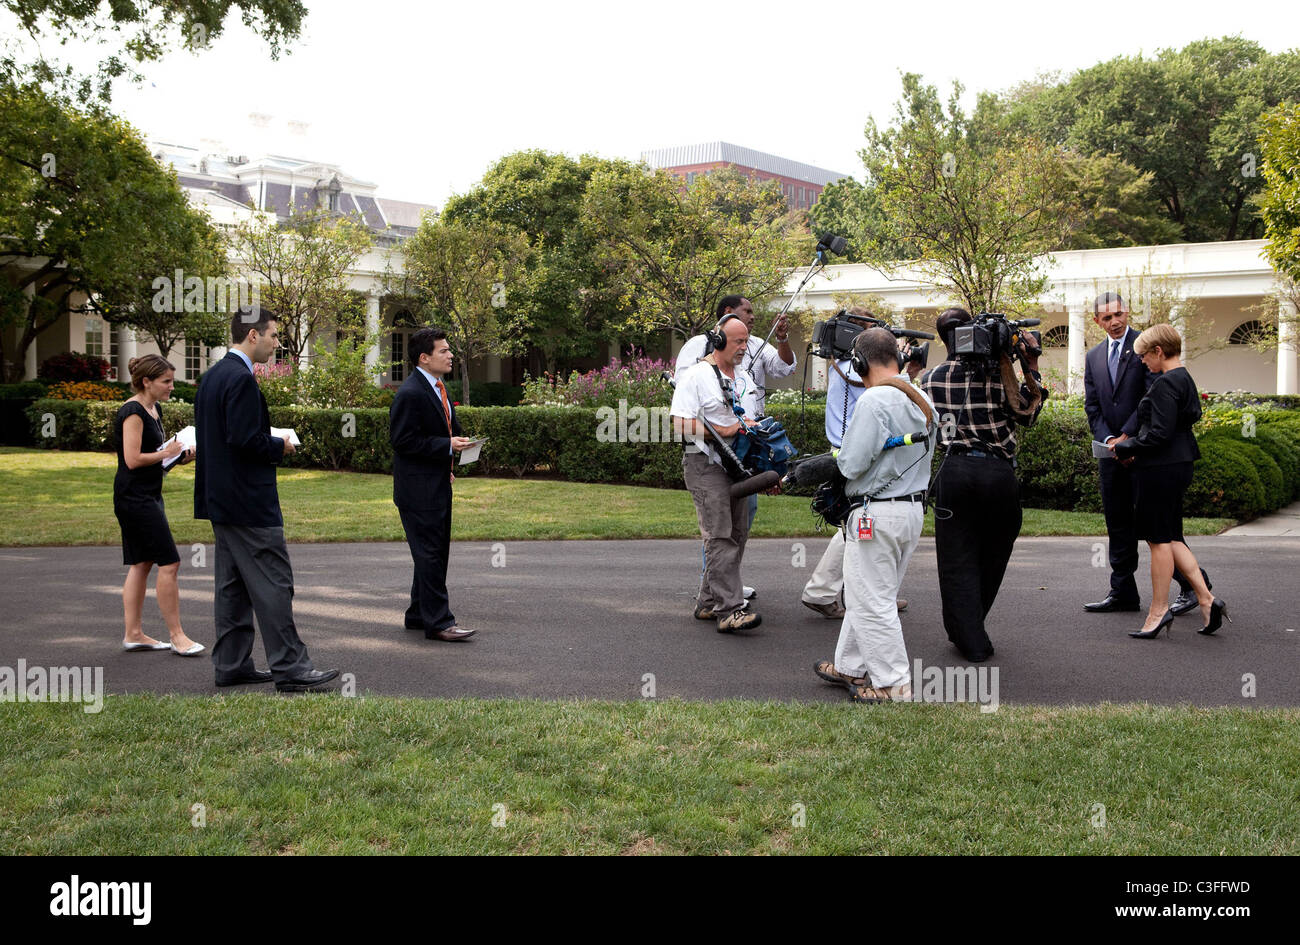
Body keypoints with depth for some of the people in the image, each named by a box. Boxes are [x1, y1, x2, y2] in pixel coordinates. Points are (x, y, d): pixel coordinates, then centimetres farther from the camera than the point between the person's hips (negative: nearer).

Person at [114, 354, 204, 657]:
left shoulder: (153, 409, 14)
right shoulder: (133, 412, -15)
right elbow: (133, 459, -22)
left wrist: (179, 454, 8)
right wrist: (166, 453, -10)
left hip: (148, 495, 10)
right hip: (134, 497, -10)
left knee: (142, 564, 11)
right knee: (169, 563, -9)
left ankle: (134, 634, 16)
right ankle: (176, 635, -3)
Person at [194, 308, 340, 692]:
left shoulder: (212, 375, 14)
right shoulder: (241, 378, -17)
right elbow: (245, 439, -24)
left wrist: (270, 443, 14)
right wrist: (280, 446, -8)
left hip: (221, 498, 11)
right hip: (248, 500, -11)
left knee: (232, 584, 13)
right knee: (273, 581, -6)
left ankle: (231, 664, 18)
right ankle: (289, 667, -3)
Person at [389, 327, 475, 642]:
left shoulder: (438, 386, 13)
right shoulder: (411, 394, -18)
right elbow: (402, 440, -21)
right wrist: (447, 446, -21)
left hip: (438, 486, 10)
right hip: (419, 490, -10)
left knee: (437, 552, 16)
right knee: (429, 554, -5)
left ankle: (419, 614, 27)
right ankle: (437, 622, 0)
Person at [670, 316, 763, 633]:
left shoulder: (744, 378, 17)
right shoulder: (696, 375, -7)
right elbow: (680, 425, -14)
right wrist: (722, 431, -17)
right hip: (705, 464, -8)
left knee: (737, 535, 8)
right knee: (720, 536, -14)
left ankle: (708, 603, 17)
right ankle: (729, 609, -18)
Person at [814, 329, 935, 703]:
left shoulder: (875, 400, -18)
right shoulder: (923, 401, 9)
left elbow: (852, 464, -21)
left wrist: (840, 456, 2)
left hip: (876, 515, -9)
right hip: (913, 508, 9)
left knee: (871, 602, 1)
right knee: (863, 595, 20)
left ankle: (894, 684, 5)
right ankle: (851, 666, 31)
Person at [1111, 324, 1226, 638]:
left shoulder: (1165, 383, -17)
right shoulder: (1185, 380, 14)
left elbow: (1160, 433, -22)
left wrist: (1125, 449, -9)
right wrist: (1133, 446, 11)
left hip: (1161, 470, -10)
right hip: (1178, 464, 10)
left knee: (1159, 539, -1)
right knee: (1169, 537, 15)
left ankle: (1159, 610, 8)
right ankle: (1206, 598, 13)